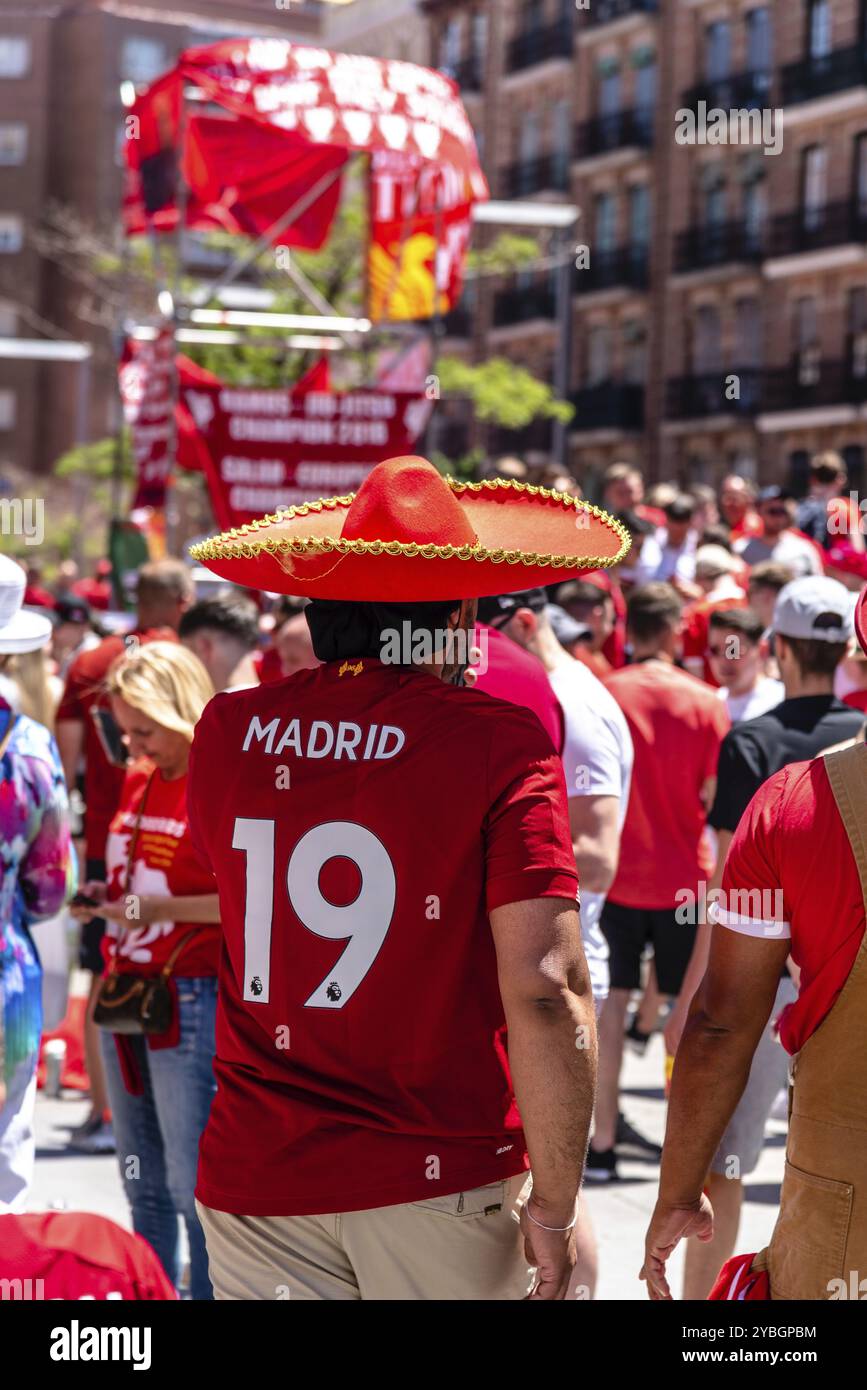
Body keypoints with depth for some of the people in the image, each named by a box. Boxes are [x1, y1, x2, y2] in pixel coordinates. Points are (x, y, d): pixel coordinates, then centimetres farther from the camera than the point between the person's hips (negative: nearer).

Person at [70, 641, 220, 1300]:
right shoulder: (138, 782, 13)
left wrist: (162, 909, -22)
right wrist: (109, 898, 5)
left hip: (192, 1002, -8)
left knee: (194, 1187, -5)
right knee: (143, 1186, 14)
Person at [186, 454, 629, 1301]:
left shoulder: (225, 732, -1)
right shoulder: (498, 745, -13)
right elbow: (544, 991, -19)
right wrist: (555, 1206, -11)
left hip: (257, 1179, 3)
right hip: (439, 1184, -3)